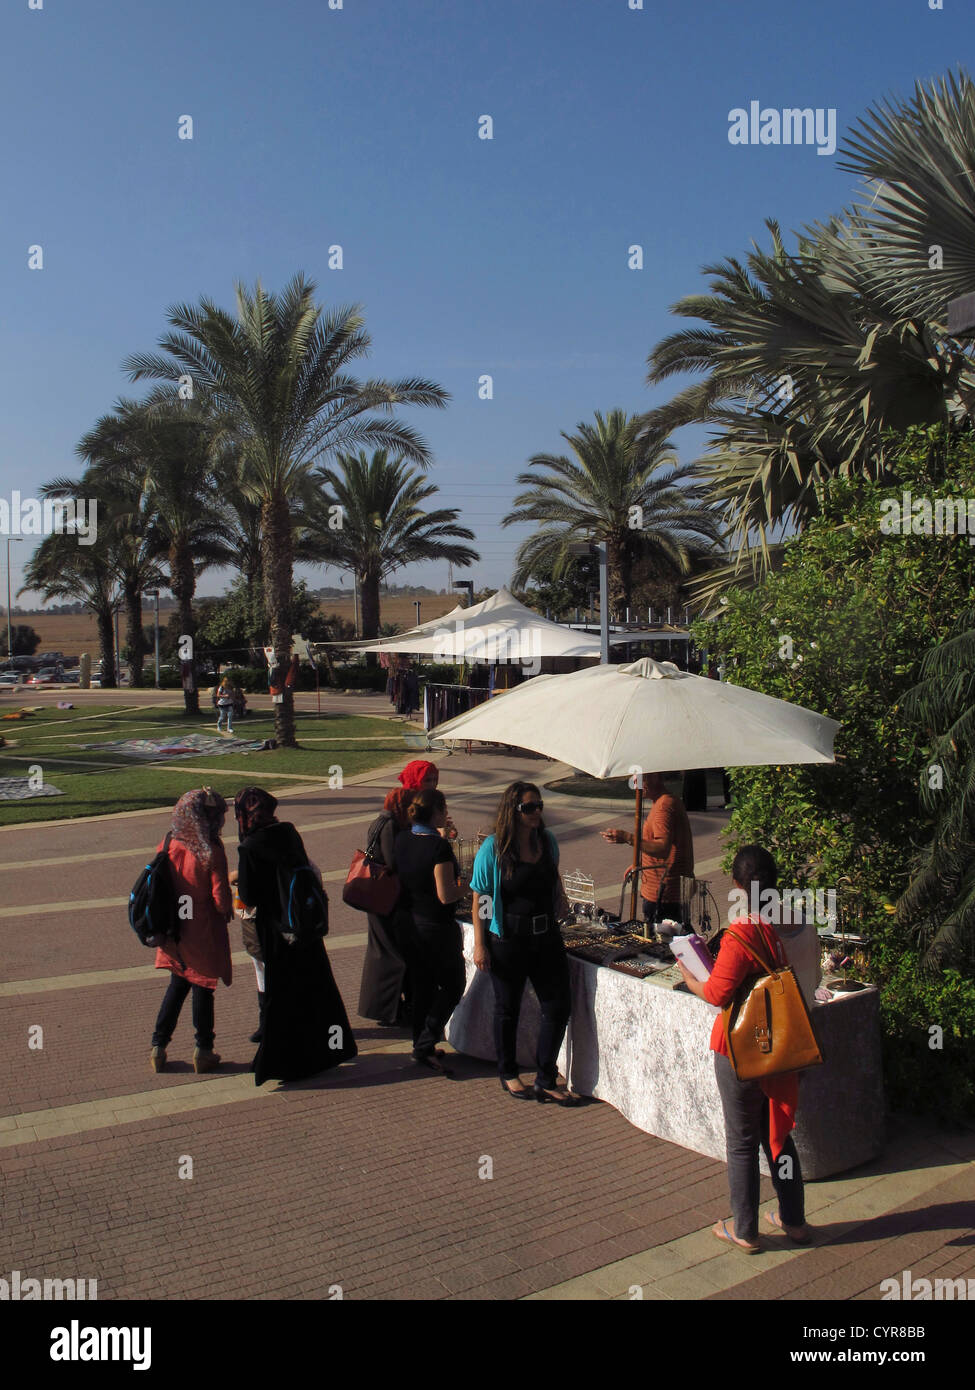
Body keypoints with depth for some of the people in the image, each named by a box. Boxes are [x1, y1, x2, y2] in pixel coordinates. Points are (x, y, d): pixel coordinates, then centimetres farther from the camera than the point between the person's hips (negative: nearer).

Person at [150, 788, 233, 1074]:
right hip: (204, 933, -5)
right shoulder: (212, 853, -21)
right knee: (203, 989, 10)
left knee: (177, 986, 21)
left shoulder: (166, 847, -7)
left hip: (174, 931, 5)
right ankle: (203, 1051, 22)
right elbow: (221, 900, -18)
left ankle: (158, 1046, 24)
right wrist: (225, 913, 4)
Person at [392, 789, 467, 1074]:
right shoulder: (439, 847, -24)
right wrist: (468, 886, -4)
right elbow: (445, 896, -24)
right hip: (436, 925, -7)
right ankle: (425, 1046, 4)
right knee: (453, 985, 9)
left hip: (407, 920, 8)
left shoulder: (402, 839, -1)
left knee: (422, 984, 20)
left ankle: (421, 1045, 28)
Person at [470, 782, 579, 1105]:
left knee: (559, 1006, 4)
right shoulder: (493, 849, -13)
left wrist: (561, 900, 12)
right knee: (508, 1008, 11)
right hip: (508, 940, -5)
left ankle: (546, 1081, 18)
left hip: (547, 936, 5)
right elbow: (480, 901, -10)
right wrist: (479, 945, -12)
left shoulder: (547, 840, 2)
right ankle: (508, 1075, 30)